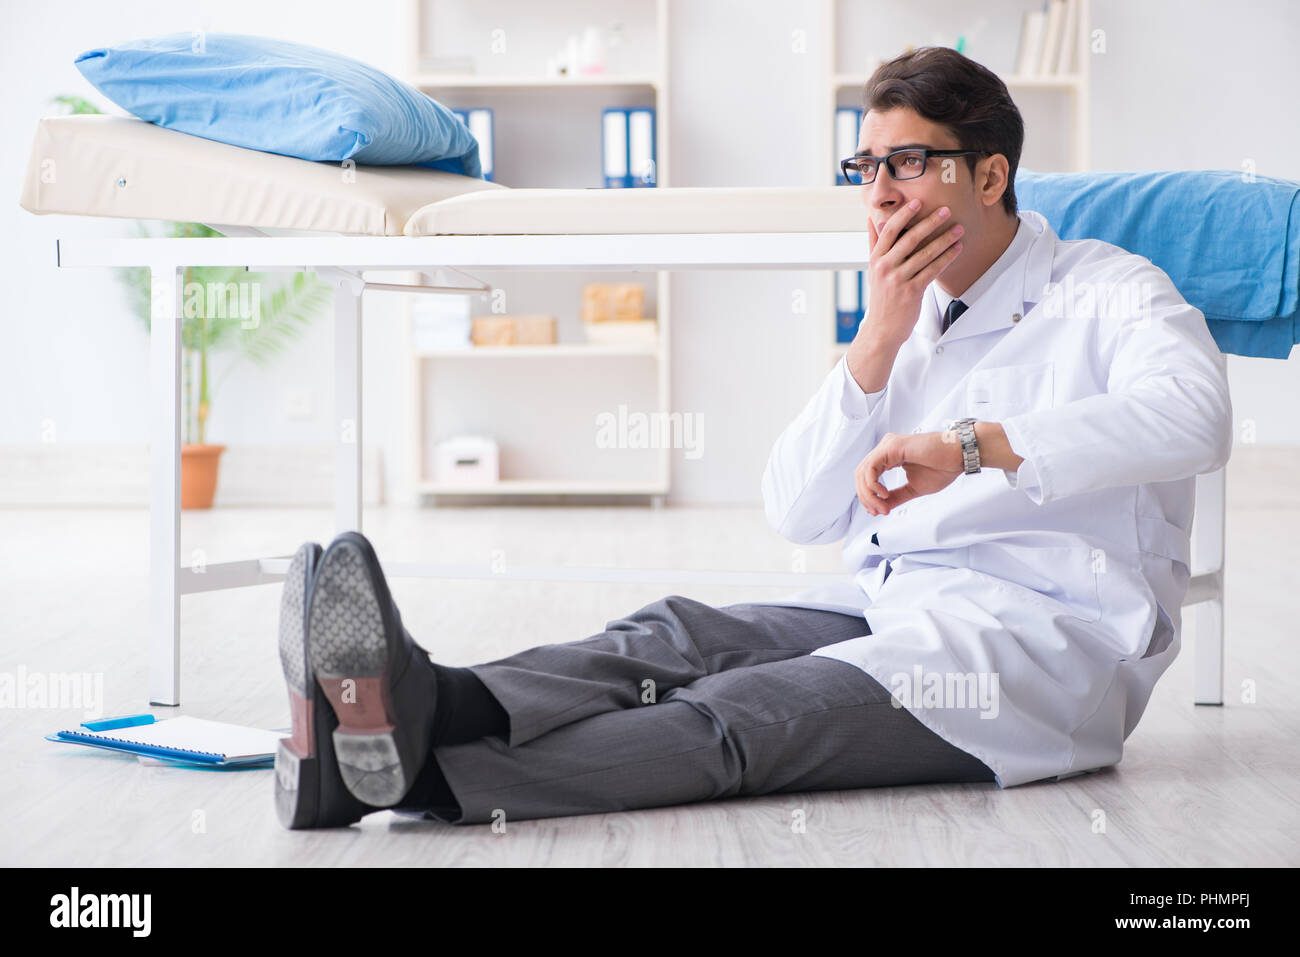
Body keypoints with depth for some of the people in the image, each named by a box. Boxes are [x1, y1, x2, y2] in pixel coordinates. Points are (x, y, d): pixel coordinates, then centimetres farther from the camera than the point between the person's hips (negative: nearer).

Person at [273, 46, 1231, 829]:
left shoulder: (1113, 293, 2)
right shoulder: (908, 317, 23)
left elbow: (1192, 416, -23)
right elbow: (798, 513, 12)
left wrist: (978, 442, -32)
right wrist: (880, 337, 1)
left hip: (1054, 641, -6)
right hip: (888, 614, 7)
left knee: (751, 714, -30)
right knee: (675, 637, -23)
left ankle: (435, 773, -51)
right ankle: (430, 704, -50)